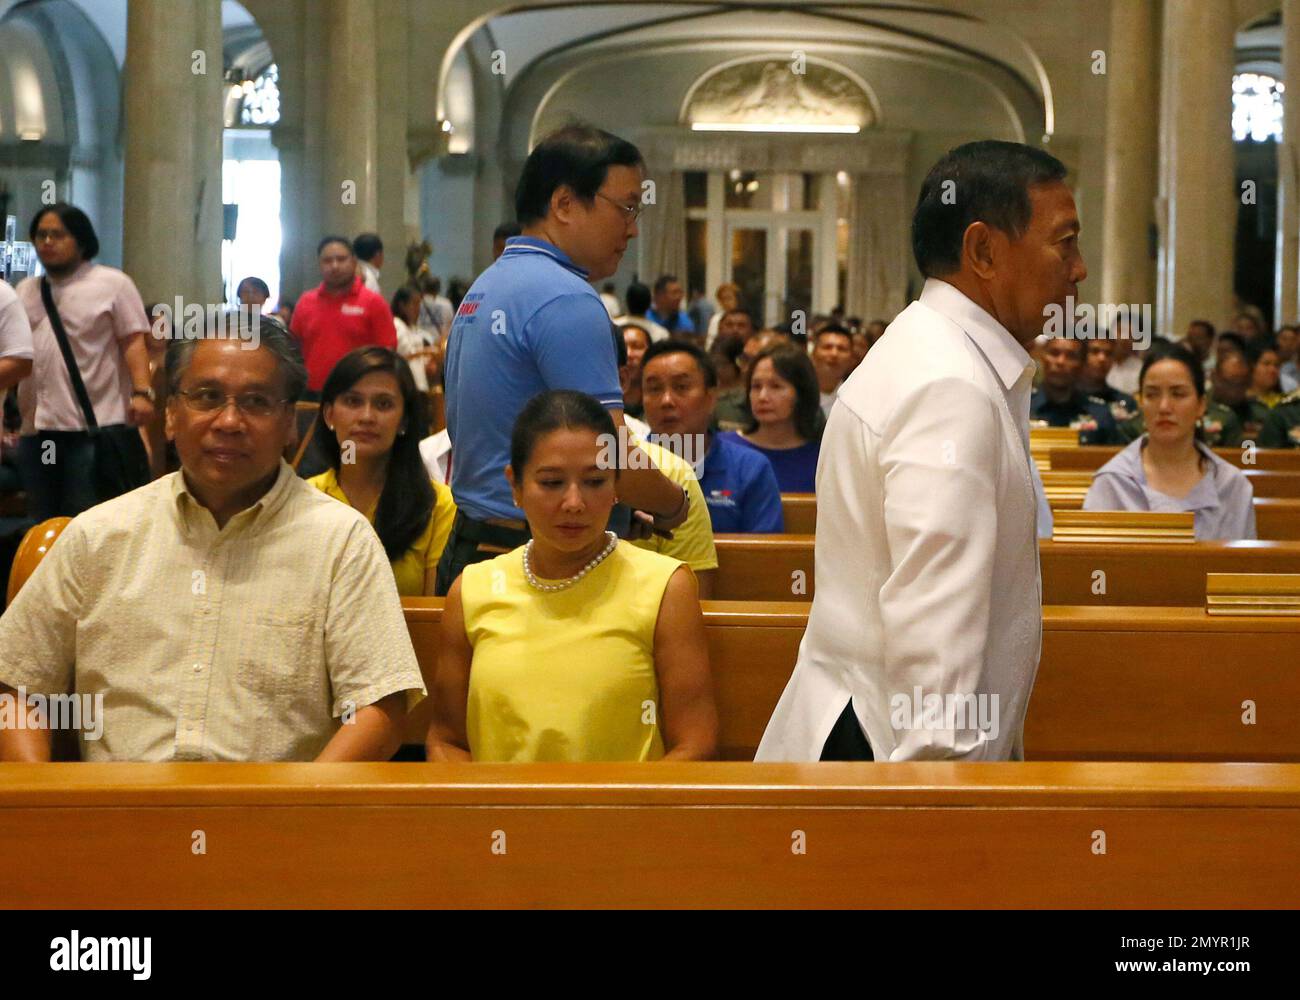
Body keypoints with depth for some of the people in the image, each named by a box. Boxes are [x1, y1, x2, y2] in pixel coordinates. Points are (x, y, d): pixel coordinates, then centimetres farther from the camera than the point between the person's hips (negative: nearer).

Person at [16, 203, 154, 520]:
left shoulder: (112, 284, 2)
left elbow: (134, 342, -4)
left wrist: (142, 392, -17)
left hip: (94, 425, -6)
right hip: (35, 427, 6)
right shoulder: (25, 290, 19)